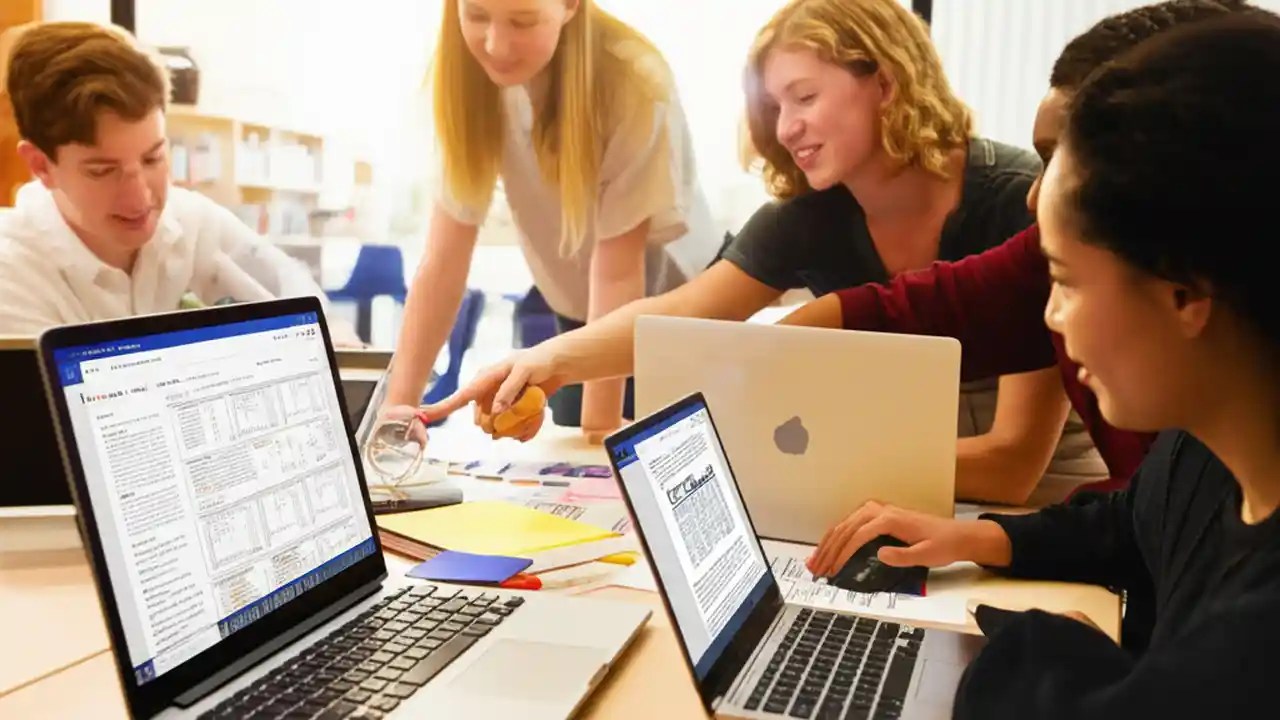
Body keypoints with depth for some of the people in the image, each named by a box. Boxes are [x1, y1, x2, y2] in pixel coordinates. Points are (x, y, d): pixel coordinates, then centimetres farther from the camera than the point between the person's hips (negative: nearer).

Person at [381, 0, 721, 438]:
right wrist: (399, 402, -25)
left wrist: (599, 428, -29)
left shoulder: (634, 84, -31)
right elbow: (443, 259, -20)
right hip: (576, 316, 4)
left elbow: (617, 272, -30)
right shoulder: (474, 78, -17)